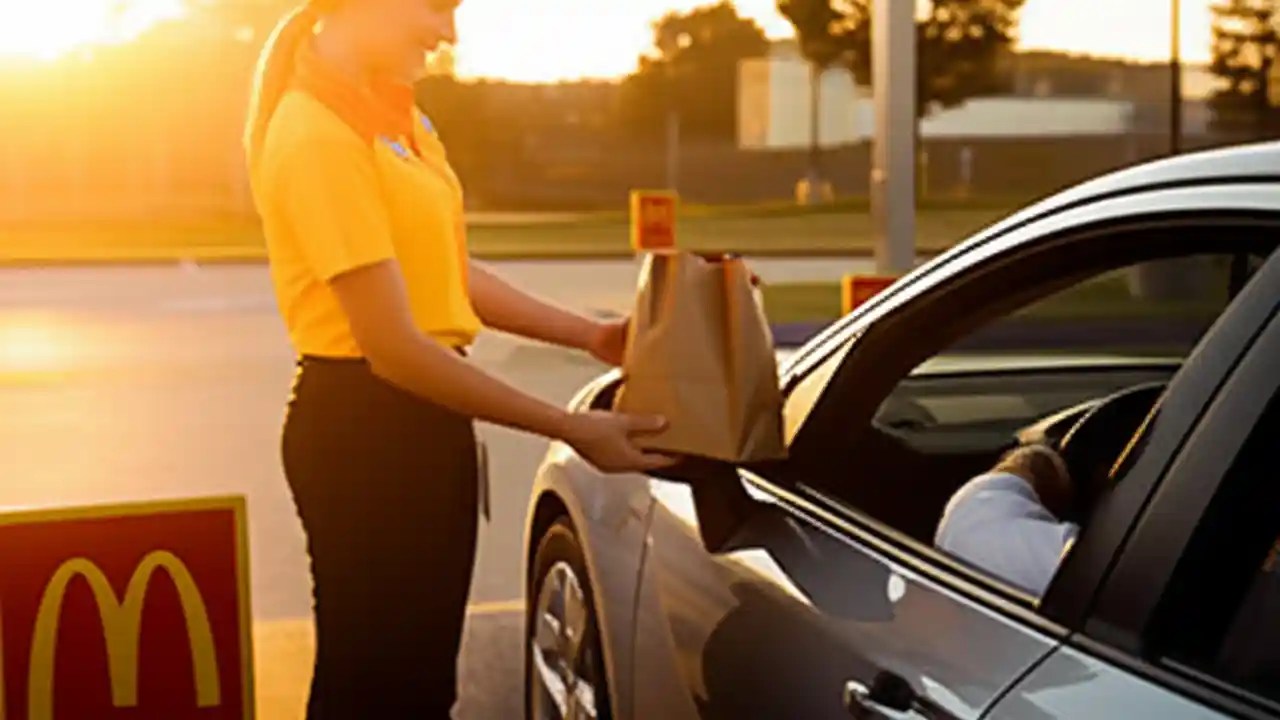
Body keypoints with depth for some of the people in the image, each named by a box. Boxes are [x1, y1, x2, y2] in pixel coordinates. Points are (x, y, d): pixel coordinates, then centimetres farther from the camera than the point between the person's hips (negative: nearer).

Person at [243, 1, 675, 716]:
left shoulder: (391, 114, 10)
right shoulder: (318, 135, -19)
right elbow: (394, 348, -22)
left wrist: (591, 334, 11)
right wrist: (571, 429, -20)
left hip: (421, 413, 9)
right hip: (364, 425, -9)